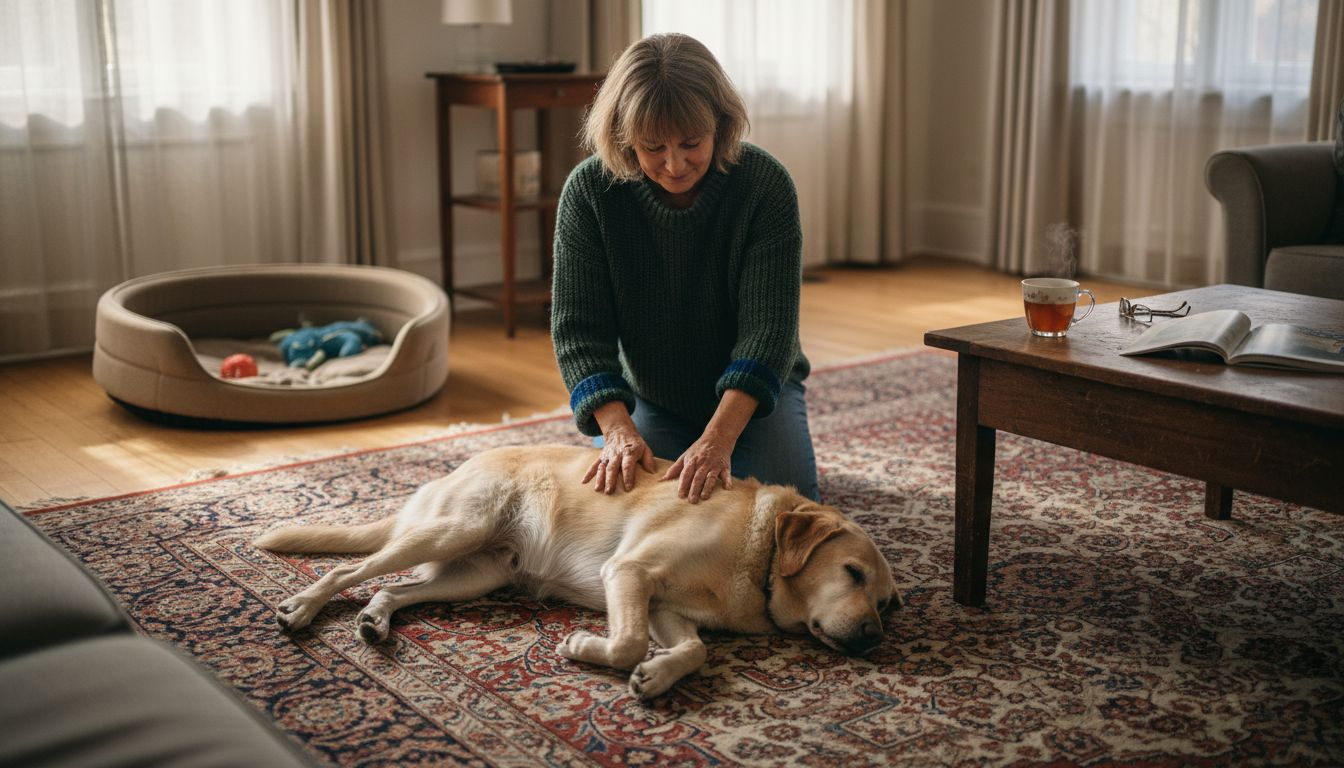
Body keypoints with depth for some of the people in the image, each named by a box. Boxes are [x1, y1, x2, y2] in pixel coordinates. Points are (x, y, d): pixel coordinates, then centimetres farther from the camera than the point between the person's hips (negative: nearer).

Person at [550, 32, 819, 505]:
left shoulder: (765, 183, -23)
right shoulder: (589, 190, -19)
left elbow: (768, 325, -27)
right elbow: (578, 328, -19)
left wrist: (719, 439, -41)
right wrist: (616, 428, -35)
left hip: (753, 393, -1)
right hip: (644, 396, 1)